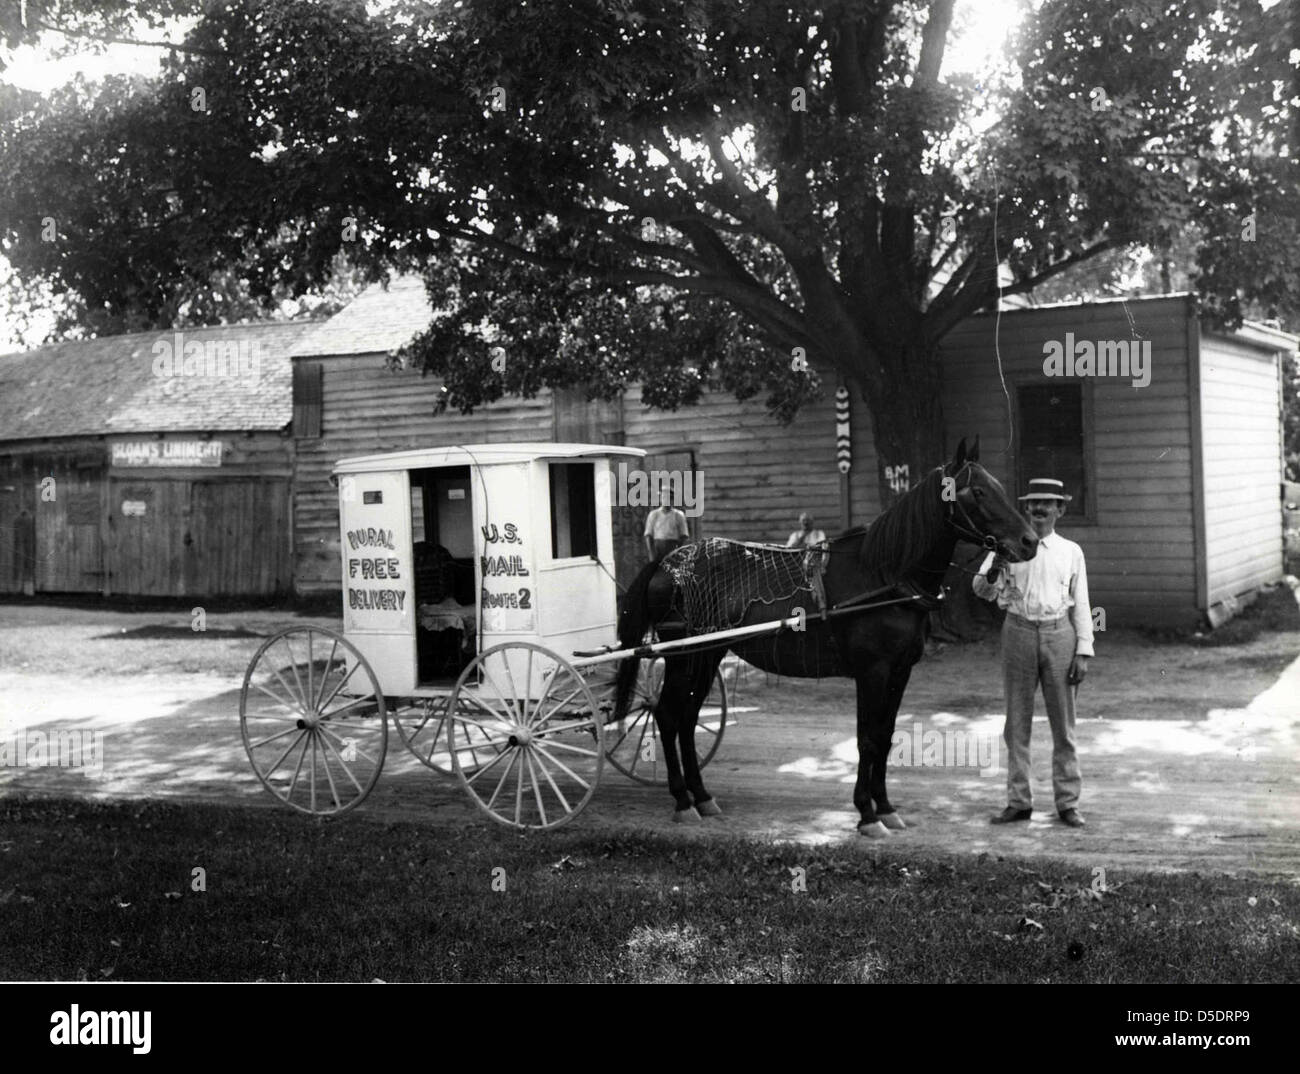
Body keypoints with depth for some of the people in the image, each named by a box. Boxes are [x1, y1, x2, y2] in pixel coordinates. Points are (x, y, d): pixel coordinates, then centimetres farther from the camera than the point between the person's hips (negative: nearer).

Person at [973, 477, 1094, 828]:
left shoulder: (1071, 551, 7)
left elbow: (1081, 604, 7)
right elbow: (981, 590, -3)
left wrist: (1083, 651, 0)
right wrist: (992, 573, -26)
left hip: (1059, 634, 0)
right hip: (1019, 632, 0)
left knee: (1063, 723, 4)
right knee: (1017, 721, 5)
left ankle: (1068, 803, 11)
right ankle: (1018, 801, 12)